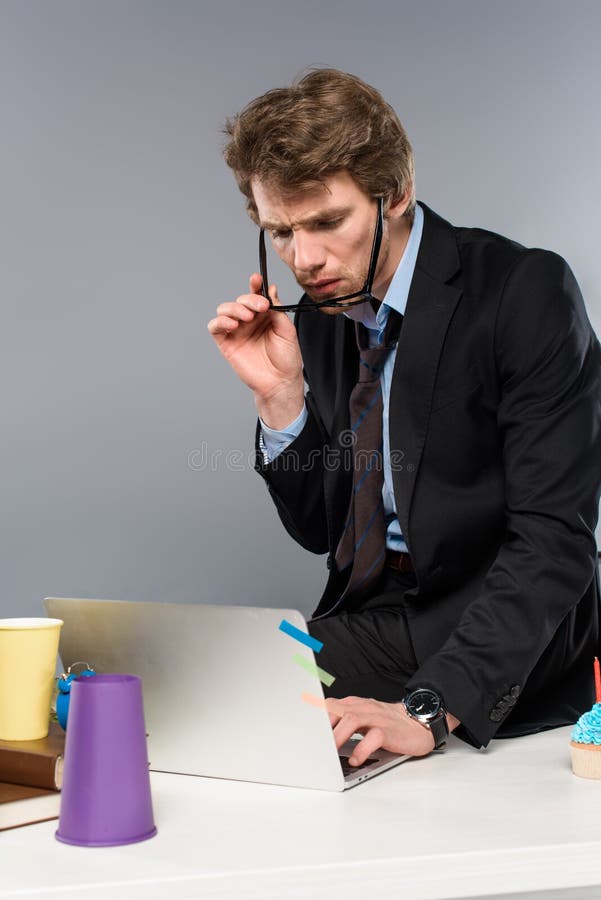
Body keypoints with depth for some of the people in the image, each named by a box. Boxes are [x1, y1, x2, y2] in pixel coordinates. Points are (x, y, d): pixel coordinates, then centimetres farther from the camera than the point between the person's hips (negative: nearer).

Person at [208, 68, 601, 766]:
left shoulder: (525, 290, -14)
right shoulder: (316, 315, 6)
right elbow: (319, 532, 9)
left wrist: (429, 708, -31)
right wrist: (279, 394, -8)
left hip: (510, 652, -5)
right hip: (366, 627, 5)